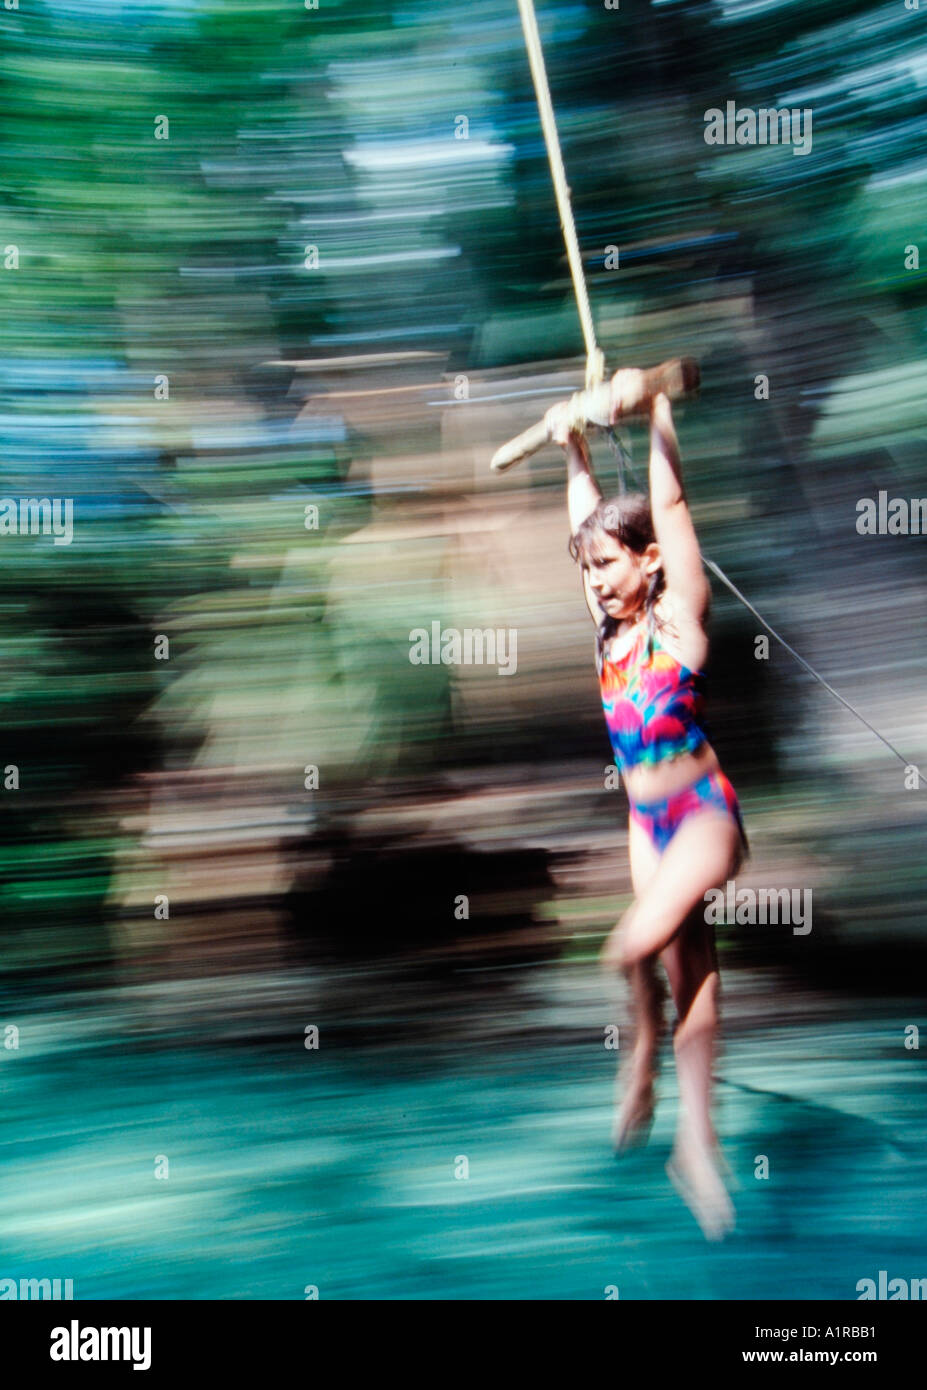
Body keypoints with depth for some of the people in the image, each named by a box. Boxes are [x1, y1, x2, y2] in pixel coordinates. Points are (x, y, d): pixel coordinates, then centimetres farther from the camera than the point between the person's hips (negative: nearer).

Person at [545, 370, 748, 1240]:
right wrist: (572, 446, 14)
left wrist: (653, 411, -21)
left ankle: (646, 1050, 8)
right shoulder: (610, 623, 4)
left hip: (704, 810, -6)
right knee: (687, 965, 10)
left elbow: (670, 506, -18)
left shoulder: (680, 614, -11)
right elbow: (589, 516, 13)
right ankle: (695, 1136, 19)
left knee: (640, 946, -22)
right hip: (647, 815, 6)